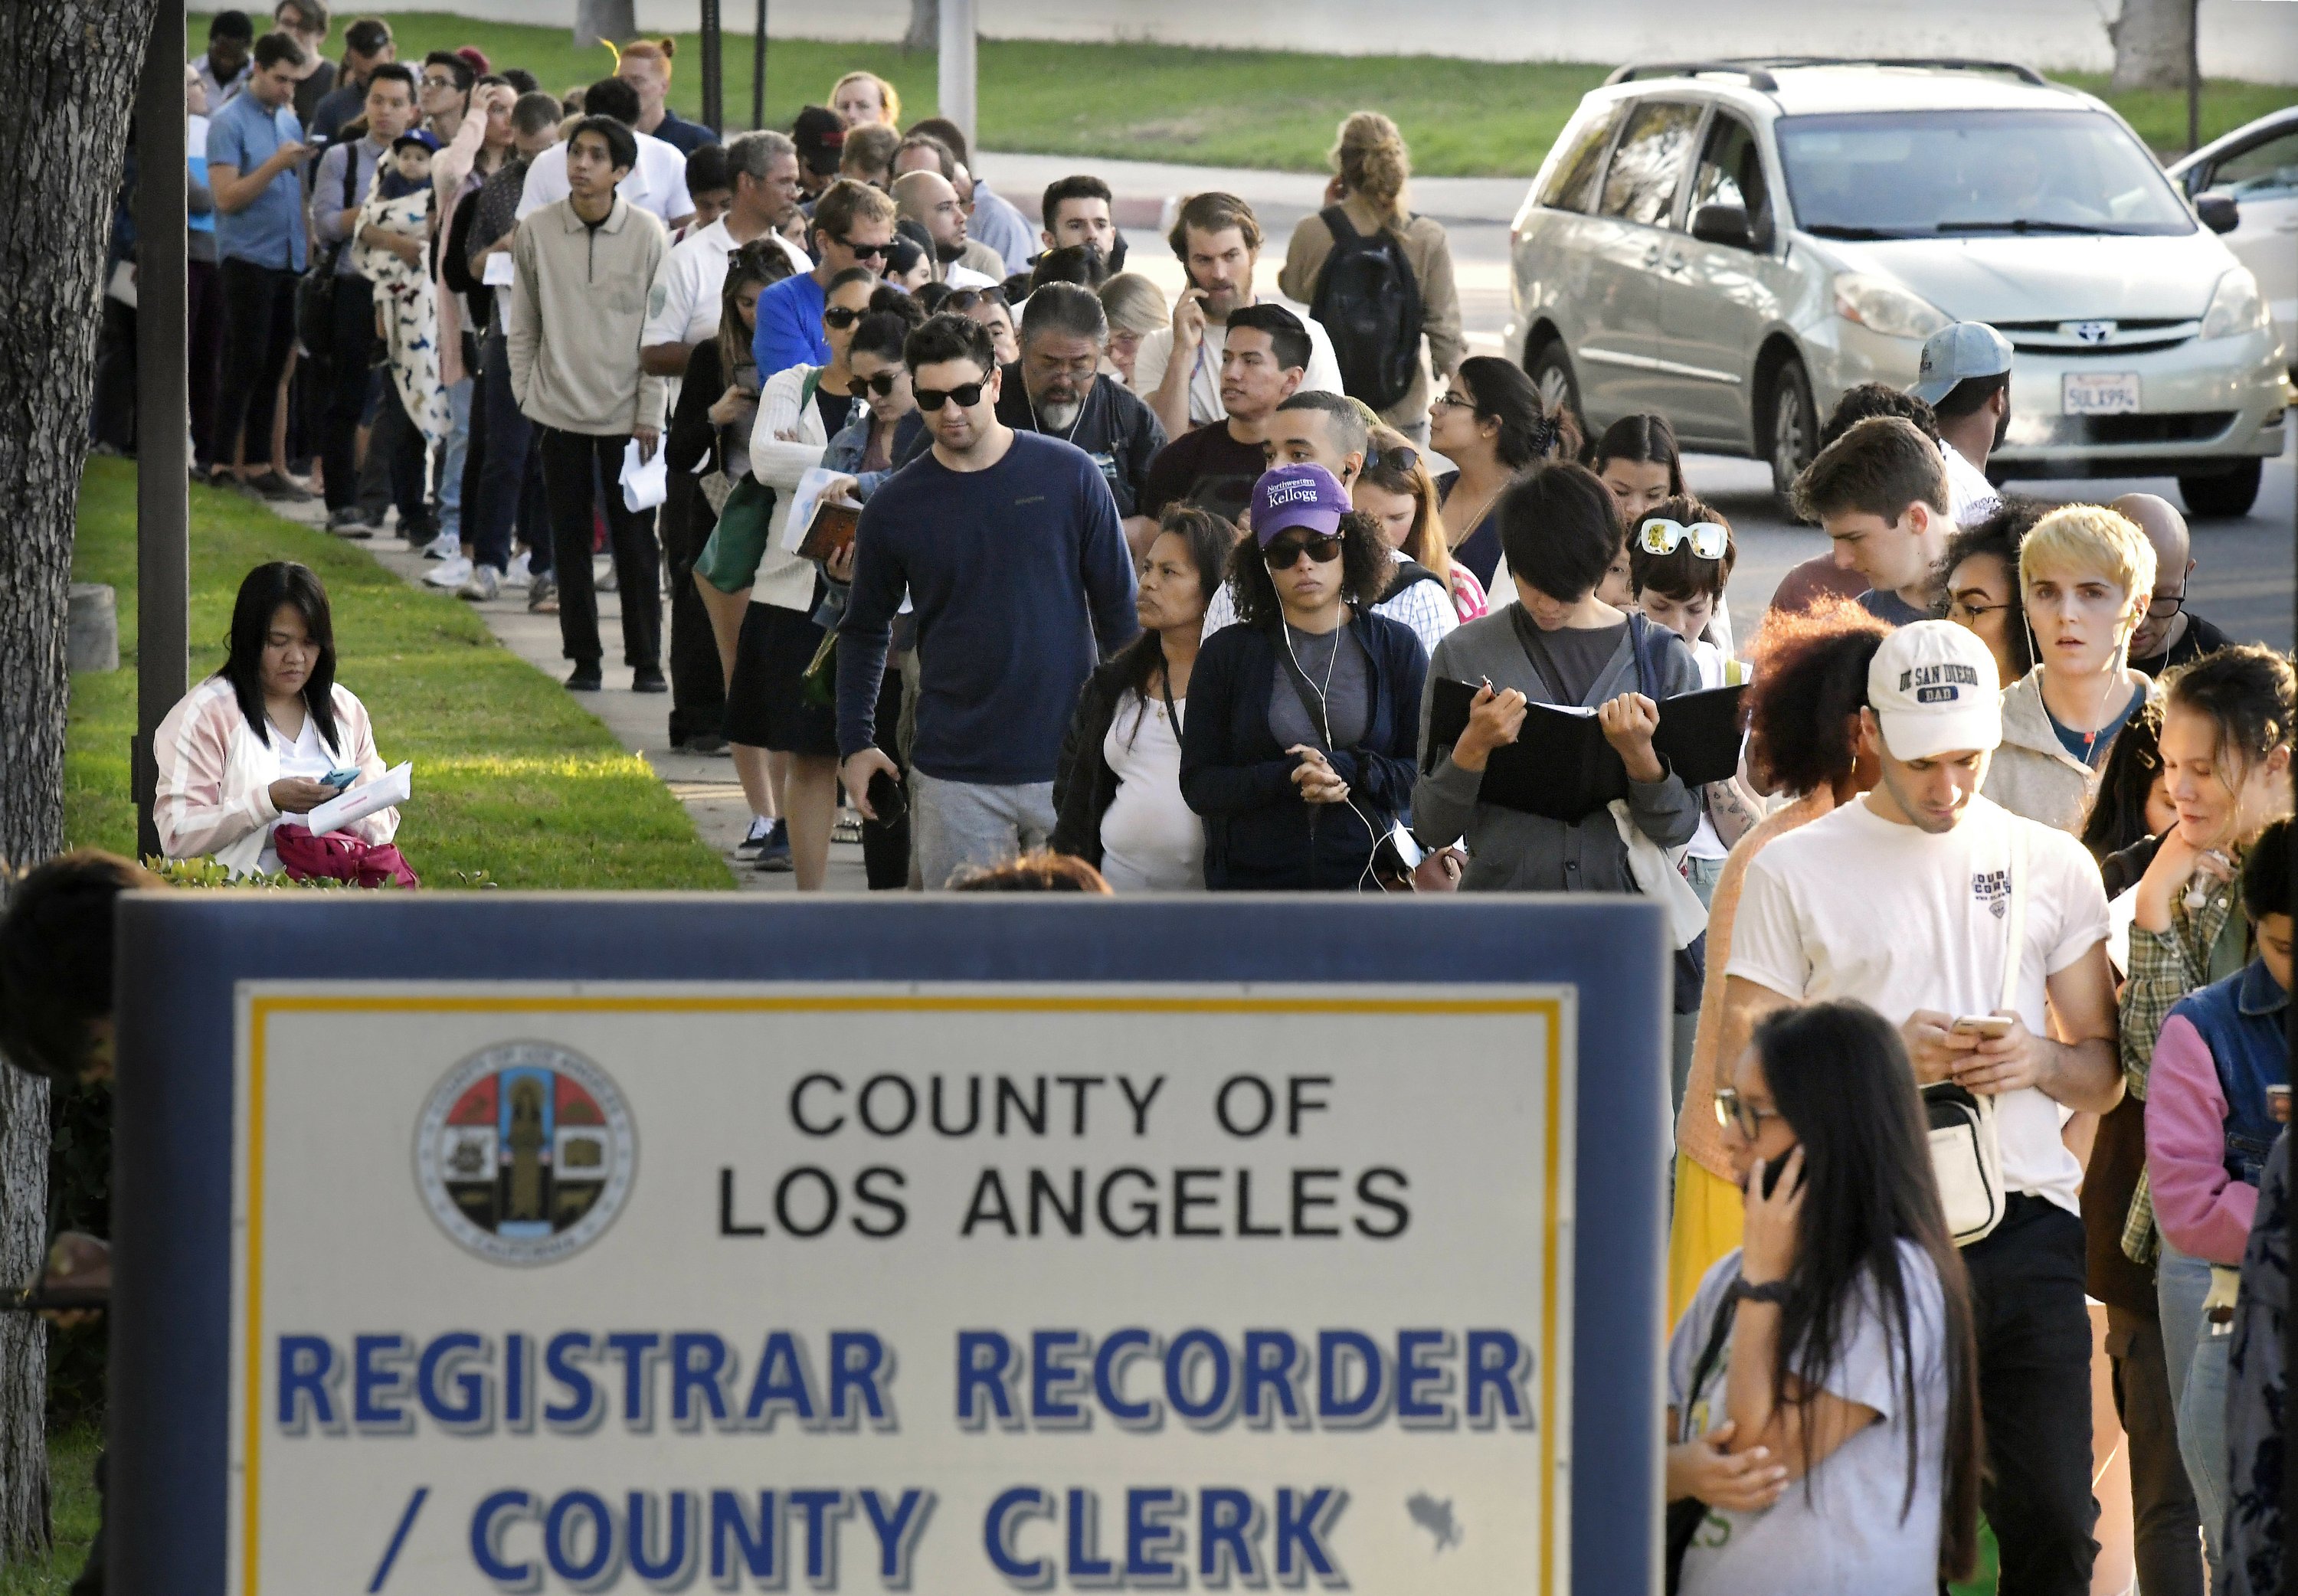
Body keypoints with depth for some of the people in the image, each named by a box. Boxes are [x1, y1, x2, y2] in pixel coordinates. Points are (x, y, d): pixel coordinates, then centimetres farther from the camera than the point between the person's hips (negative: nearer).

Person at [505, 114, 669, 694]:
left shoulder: (646, 234, -4)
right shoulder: (536, 231, 0)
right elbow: (522, 326, 7)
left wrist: (650, 414, -4)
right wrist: (525, 397, 2)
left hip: (627, 414, -1)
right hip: (559, 412, 1)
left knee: (637, 541, 1)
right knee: (570, 542, 5)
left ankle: (646, 661, 8)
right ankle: (583, 657, 13)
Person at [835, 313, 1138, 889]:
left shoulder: (1069, 476, -1)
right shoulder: (894, 508, 2)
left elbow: (1119, 608, 5)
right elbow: (865, 630, 13)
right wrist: (856, 743, 5)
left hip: (1068, 766, 0)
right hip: (954, 772, 0)